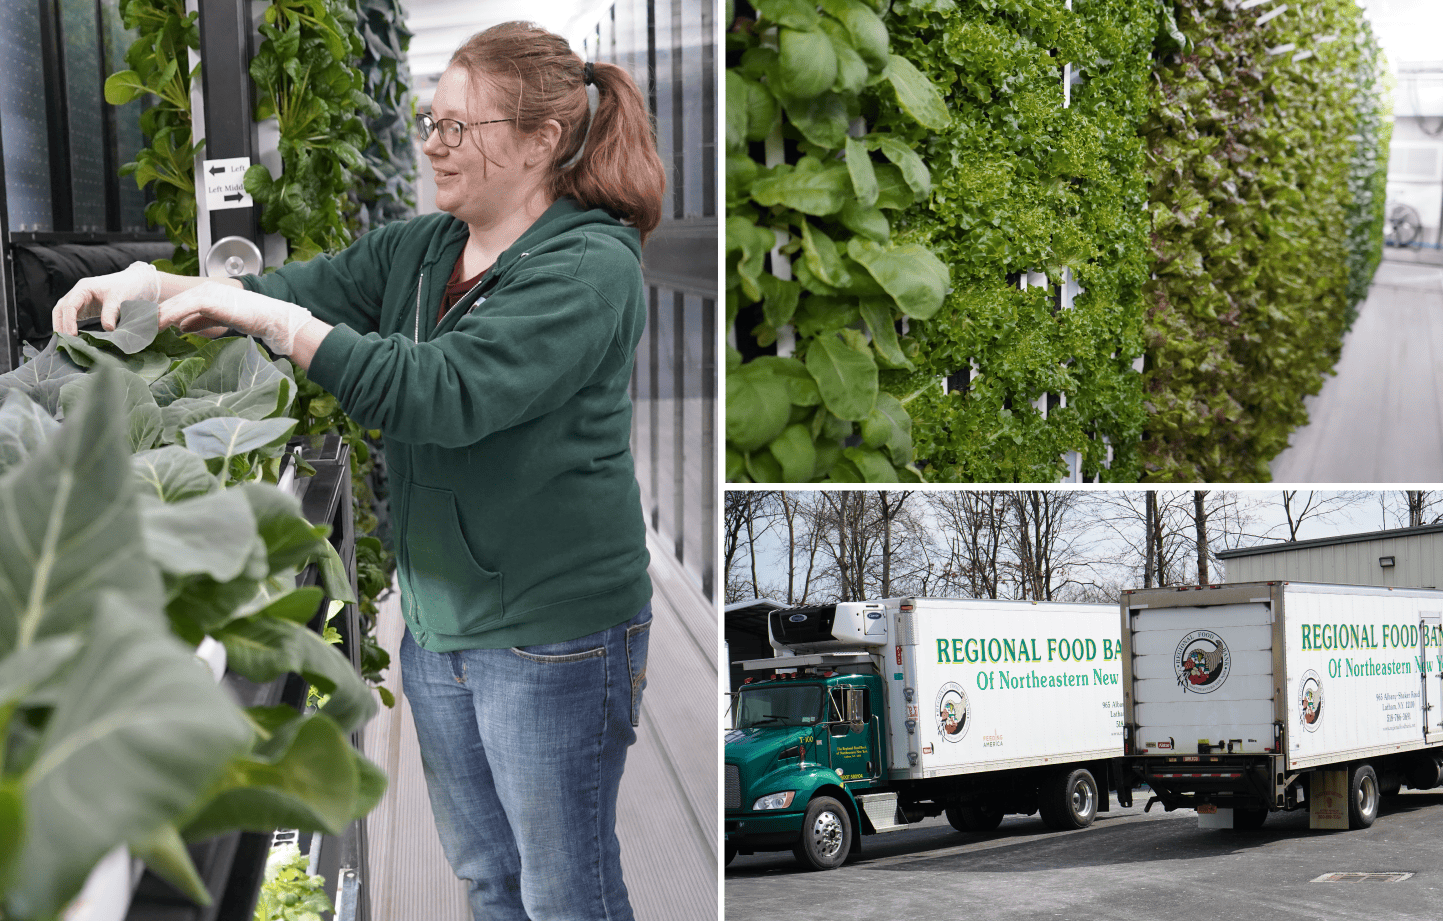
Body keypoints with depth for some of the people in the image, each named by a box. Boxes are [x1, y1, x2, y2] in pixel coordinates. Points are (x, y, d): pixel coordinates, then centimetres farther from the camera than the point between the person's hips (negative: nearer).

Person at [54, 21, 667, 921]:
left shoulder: (591, 266, -18)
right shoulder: (417, 249, 8)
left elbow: (446, 391, -28)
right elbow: (295, 291, 4)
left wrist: (270, 317, -25)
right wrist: (157, 285, -13)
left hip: (552, 636, -8)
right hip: (437, 620, 8)